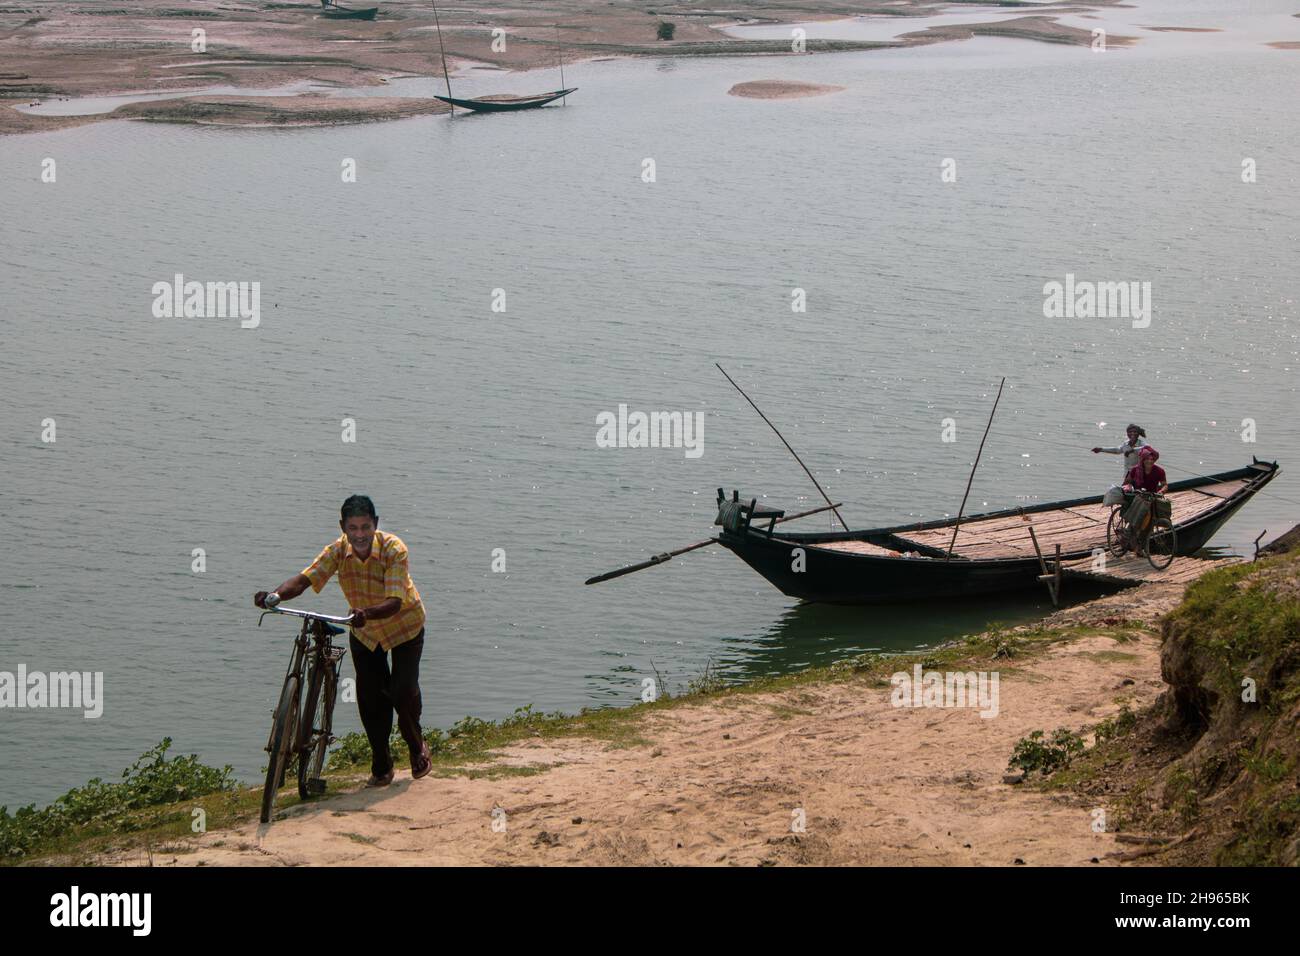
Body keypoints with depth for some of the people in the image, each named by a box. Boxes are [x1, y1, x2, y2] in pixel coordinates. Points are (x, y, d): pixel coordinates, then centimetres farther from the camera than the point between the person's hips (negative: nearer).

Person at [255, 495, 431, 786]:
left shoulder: (394, 549, -30)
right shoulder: (338, 550, -20)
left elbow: (395, 601, -39)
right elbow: (305, 578, -32)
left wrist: (367, 613, -59)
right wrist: (277, 595, -52)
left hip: (404, 625, -3)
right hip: (365, 632, 3)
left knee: (403, 691, -13)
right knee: (369, 697, -3)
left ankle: (417, 747, 16)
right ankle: (381, 766, 14)